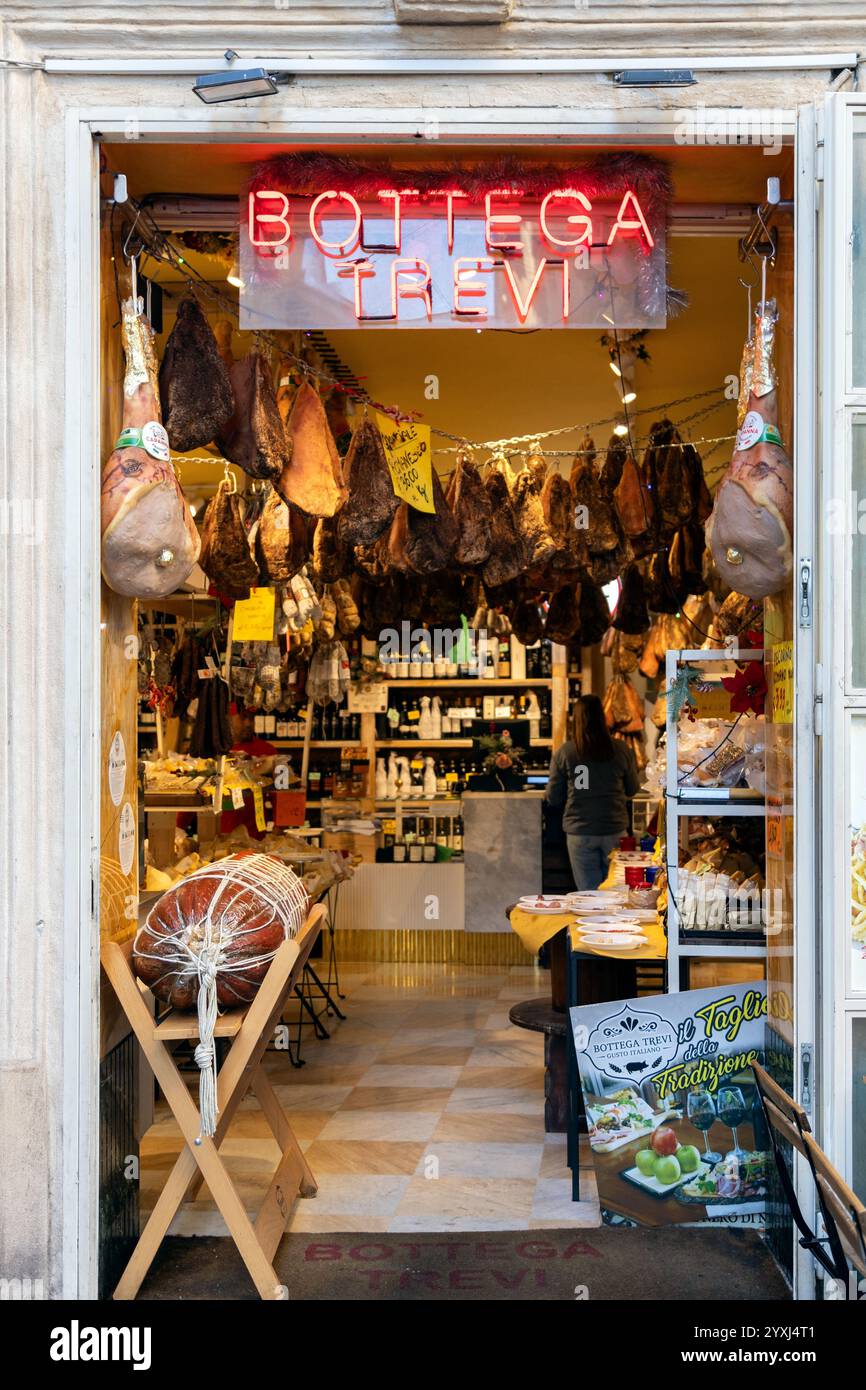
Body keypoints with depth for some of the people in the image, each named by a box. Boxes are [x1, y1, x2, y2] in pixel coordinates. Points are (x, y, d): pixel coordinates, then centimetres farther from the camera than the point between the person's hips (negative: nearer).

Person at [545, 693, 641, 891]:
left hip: (580, 832, -1)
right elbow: (633, 790, 11)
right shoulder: (621, 750, -4)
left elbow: (553, 799, -1)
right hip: (615, 830, 1)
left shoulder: (563, 753, -8)